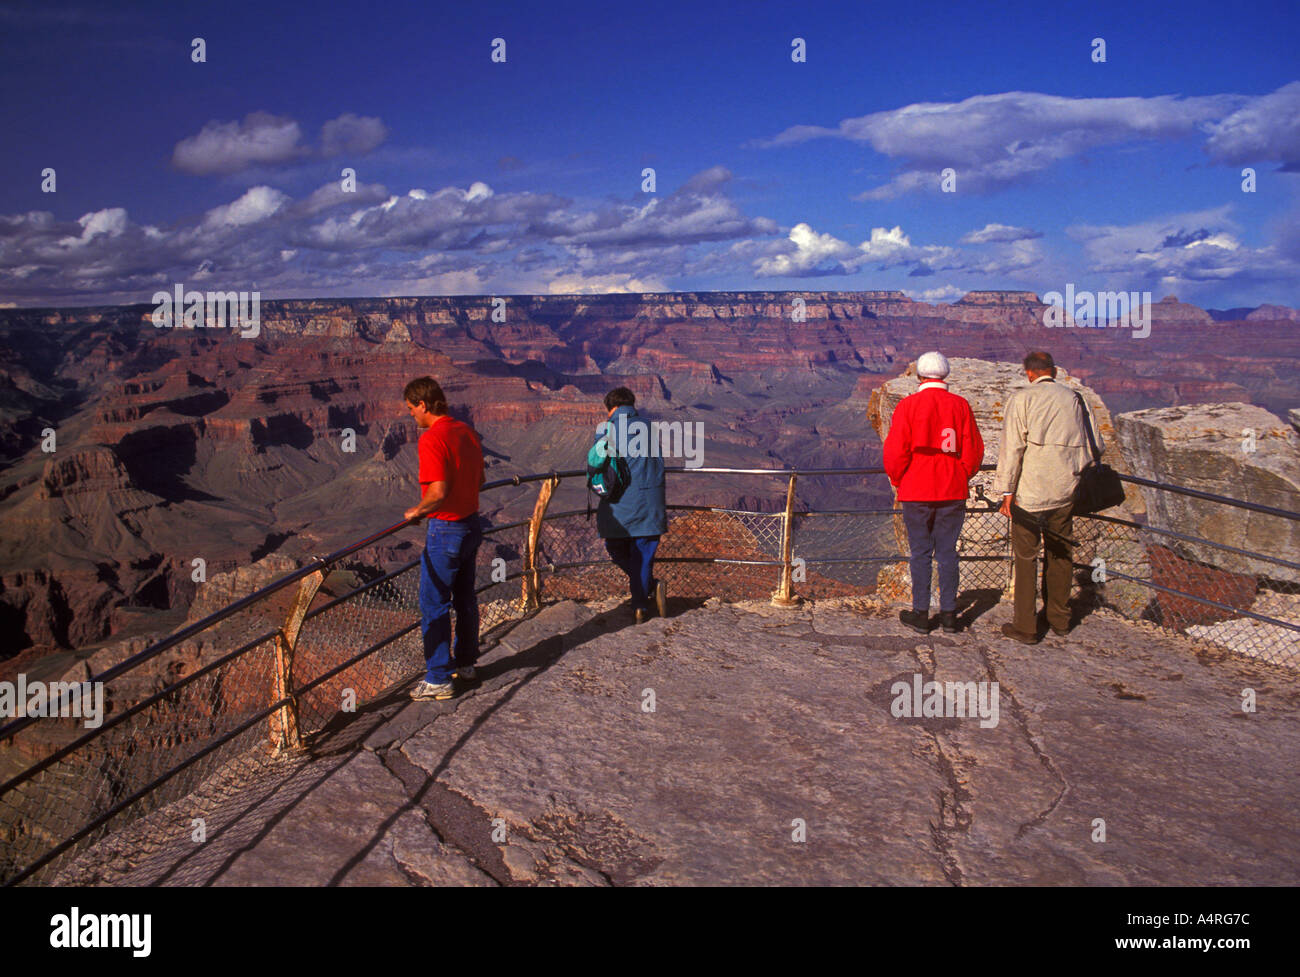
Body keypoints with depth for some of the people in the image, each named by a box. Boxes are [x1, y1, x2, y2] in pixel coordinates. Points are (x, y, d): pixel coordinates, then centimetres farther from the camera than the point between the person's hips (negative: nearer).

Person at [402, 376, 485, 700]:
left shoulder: (431, 439, -21)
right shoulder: (467, 432, 5)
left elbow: (439, 492, -27)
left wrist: (417, 511, -11)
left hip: (445, 529, -9)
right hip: (471, 523, 9)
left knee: (434, 604, 1)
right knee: (464, 597, 20)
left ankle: (439, 679, 7)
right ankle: (465, 663, 33)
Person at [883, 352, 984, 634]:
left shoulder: (908, 405, -7)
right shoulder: (961, 405, 0)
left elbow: (895, 451, -8)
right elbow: (974, 450, 2)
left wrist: (897, 481, 8)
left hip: (917, 494, -2)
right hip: (953, 493, 2)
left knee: (920, 553, 5)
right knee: (947, 552, 9)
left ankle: (921, 614, 9)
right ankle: (949, 613, 13)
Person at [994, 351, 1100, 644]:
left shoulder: (1021, 398, -5)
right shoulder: (1075, 399, 6)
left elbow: (1012, 447, -11)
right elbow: (1096, 446, 11)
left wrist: (1007, 491, -9)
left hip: (1029, 491, -4)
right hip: (1064, 491, 4)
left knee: (1025, 557, 2)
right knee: (1060, 555, 16)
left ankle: (1025, 627, 4)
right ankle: (1059, 619, 26)